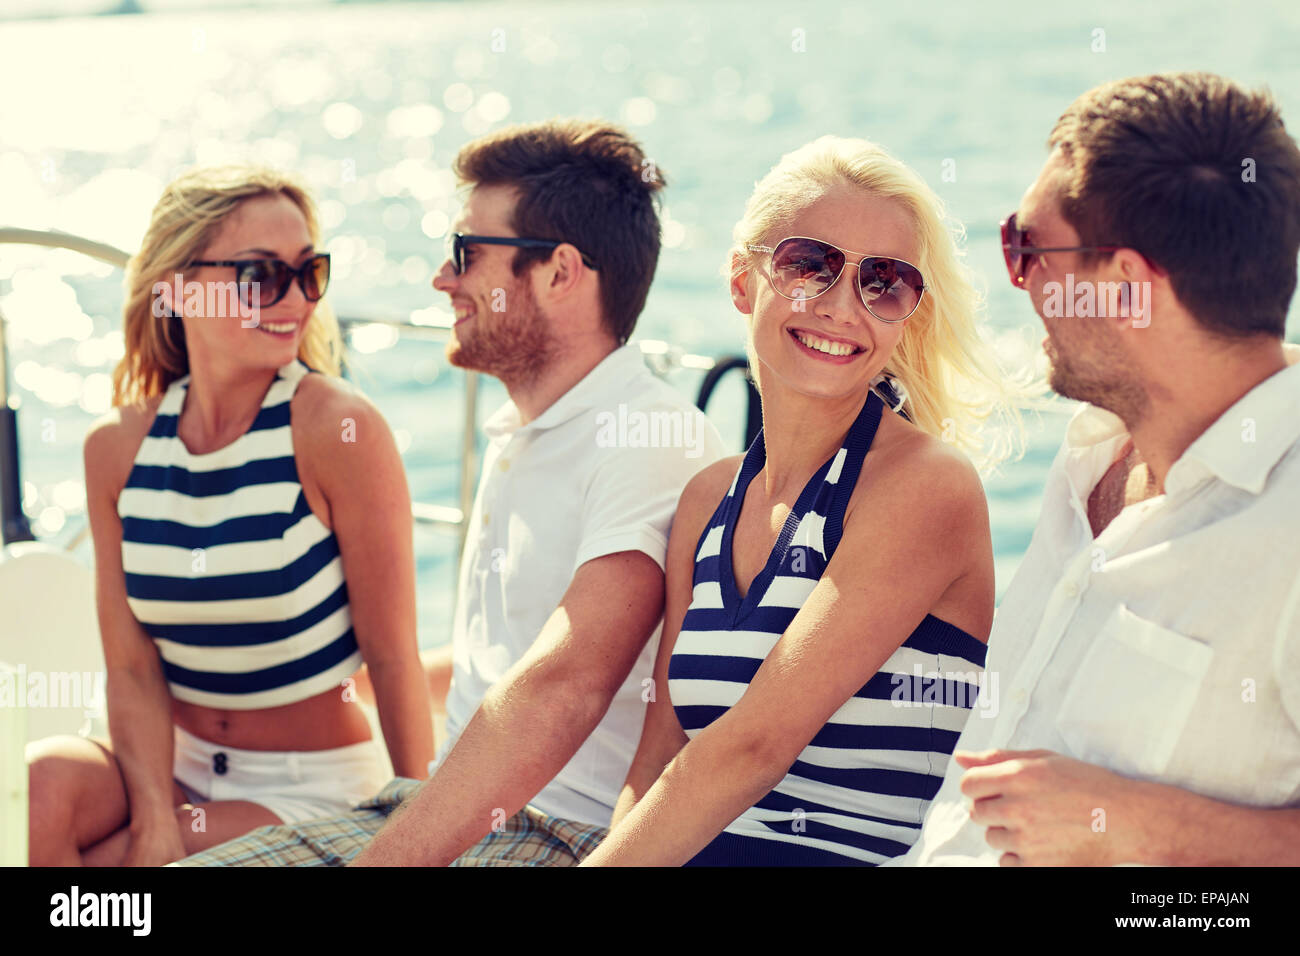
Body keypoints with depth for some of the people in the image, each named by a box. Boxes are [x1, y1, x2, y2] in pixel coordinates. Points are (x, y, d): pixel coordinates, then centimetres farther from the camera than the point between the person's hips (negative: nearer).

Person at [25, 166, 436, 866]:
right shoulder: (117, 447, -2)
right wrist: (155, 821, -18)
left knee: (95, 863, -22)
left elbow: (392, 656, -12)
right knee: (37, 788, -25)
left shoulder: (338, 429, -15)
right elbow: (132, 666, -4)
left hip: (314, 787, -4)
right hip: (176, 763, 4)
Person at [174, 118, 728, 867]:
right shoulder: (516, 439, 18)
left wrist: (385, 856, -31)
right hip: (469, 813, 8)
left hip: (569, 835, -8)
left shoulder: (659, 442, -14)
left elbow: (557, 693, -27)